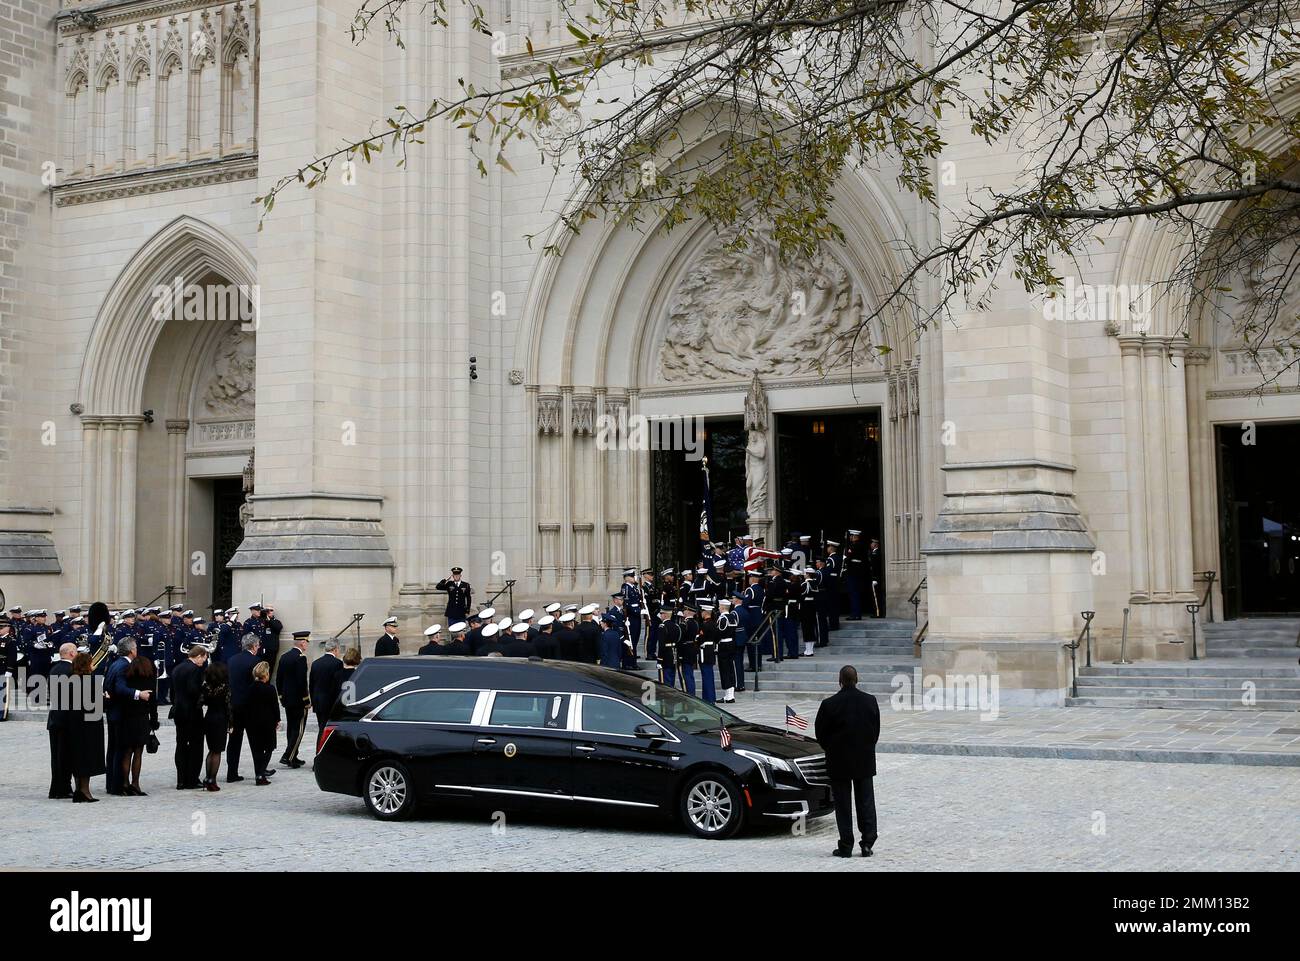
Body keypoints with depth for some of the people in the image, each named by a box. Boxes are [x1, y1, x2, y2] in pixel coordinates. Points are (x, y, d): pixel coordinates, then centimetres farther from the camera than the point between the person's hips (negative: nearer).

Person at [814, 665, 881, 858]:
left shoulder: (829, 704, -14)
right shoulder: (870, 701, -4)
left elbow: (821, 734, -4)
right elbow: (876, 731, 5)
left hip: (839, 762, -2)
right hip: (865, 761, 3)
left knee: (843, 805, 5)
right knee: (866, 801, 11)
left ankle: (846, 847, 6)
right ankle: (867, 843, 8)